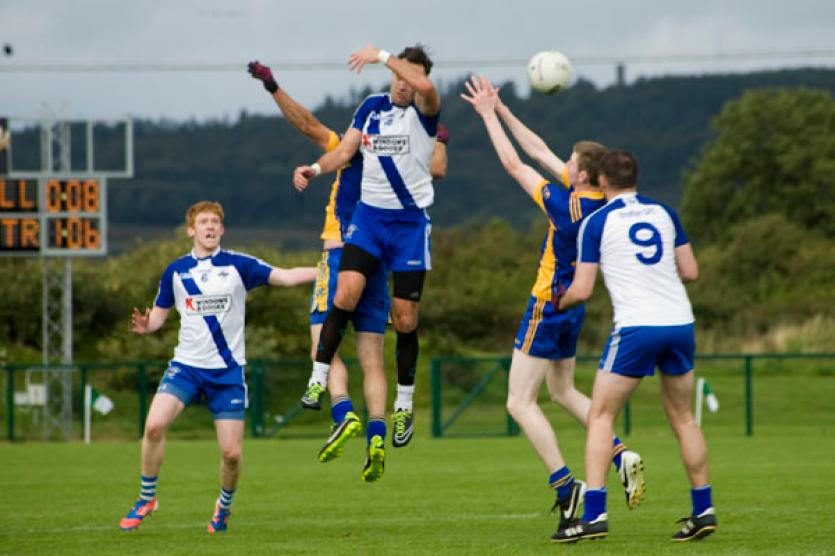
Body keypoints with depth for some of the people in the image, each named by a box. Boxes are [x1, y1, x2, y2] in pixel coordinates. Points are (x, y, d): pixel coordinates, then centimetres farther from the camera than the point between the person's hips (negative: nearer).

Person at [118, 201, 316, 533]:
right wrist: (144, 326, -12)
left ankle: (224, 506, 26)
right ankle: (146, 499, -2)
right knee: (154, 425, -21)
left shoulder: (238, 265, -1)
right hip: (186, 365, 1)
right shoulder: (176, 271, 5)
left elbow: (286, 277, -6)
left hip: (227, 371, -1)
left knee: (231, 452, -5)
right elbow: (159, 315, 12)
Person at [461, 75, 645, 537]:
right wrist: (501, 111, 10)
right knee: (562, 391, 25)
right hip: (572, 308, 9)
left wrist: (488, 114, -4)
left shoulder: (567, 205, -22)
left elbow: (513, 164, -15)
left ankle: (565, 486, -13)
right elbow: (541, 152, 9)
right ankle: (621, 456, 10)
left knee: (520, 402, -4)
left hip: (549, 305, -9)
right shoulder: (598, 201, 0)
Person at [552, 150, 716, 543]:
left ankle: (594, 514, -8)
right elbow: (691, 272, 13)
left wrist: (560, 303, 18)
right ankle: (703, 510, 18)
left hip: (636, 327, -5)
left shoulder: (596, 222, -1)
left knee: (600, 417, 2)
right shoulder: (663, 213, 12)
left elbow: (581, 291, -3)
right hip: (680, 322, 5)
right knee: (682, 418, 17)